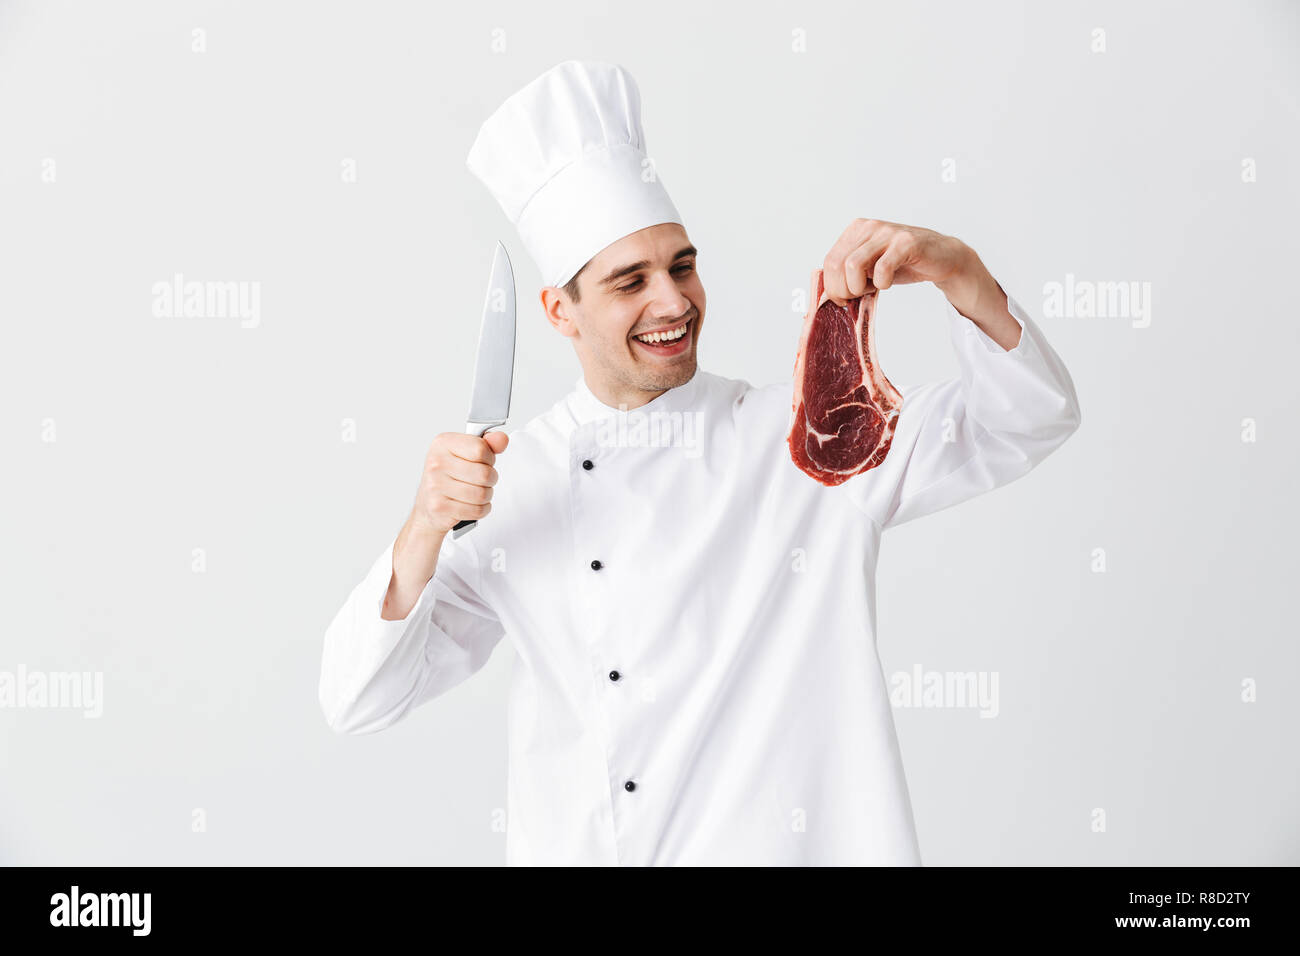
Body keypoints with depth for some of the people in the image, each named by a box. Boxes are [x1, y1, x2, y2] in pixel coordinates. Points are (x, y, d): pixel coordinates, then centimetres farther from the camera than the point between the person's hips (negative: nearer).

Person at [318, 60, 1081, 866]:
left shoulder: (811, 440, -2)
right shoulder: (505, 480, -1)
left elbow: (1029, 421, -7)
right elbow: (361, 704, -2)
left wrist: (959, 270, -24)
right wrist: (426, 532, -18)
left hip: (788, 845, -1)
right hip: (574, 848, 1)